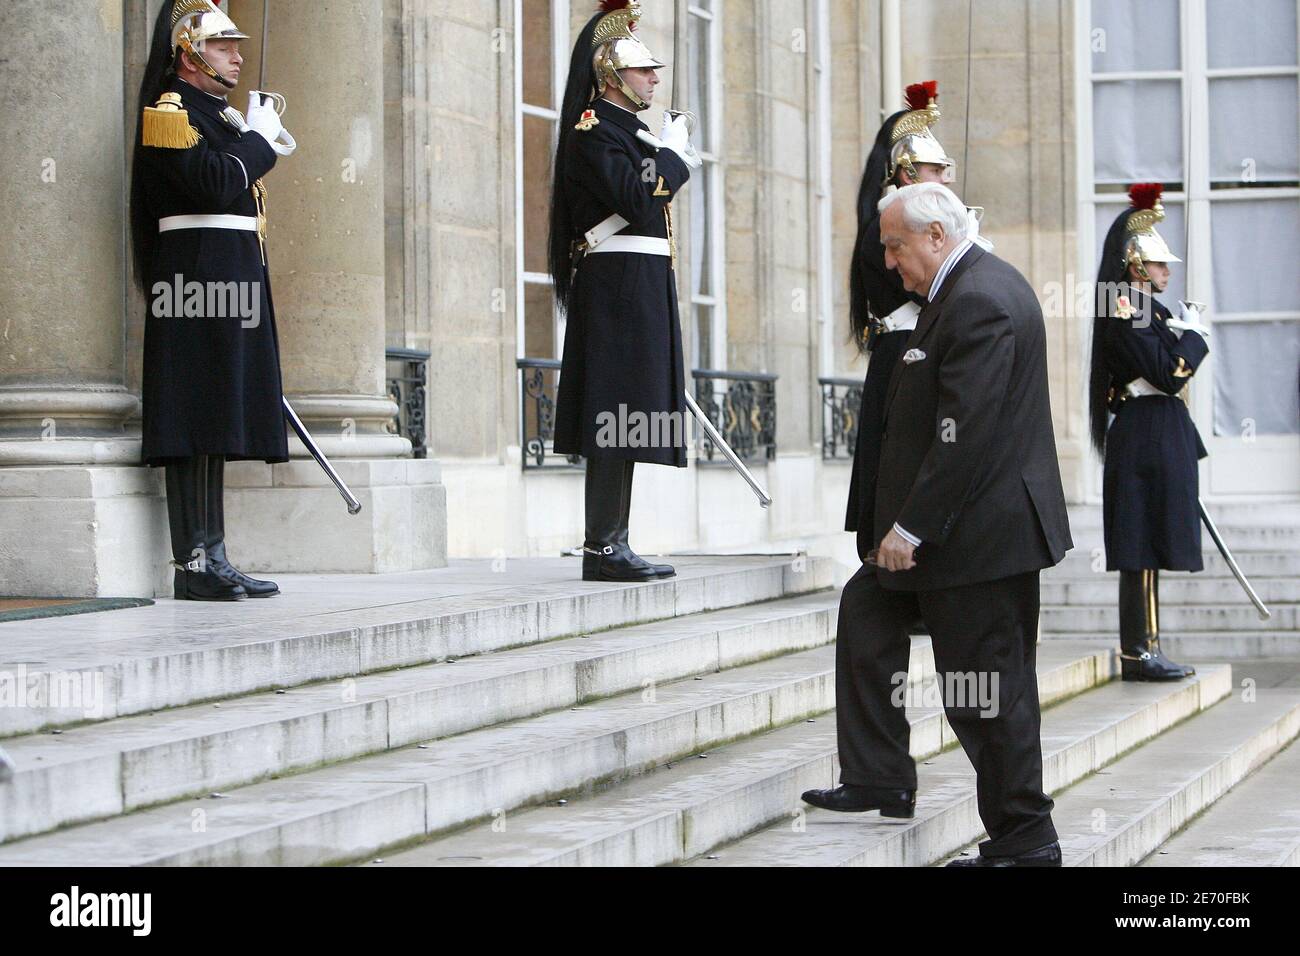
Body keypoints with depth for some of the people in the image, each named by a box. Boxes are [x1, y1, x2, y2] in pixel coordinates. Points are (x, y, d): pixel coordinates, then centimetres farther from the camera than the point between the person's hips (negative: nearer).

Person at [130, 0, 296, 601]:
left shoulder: (210, 113, 23)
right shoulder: (170, 112, -7)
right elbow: (216, 185, -19)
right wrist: (259, 139, -8)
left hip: (231, 287, 10)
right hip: (198, 278, -10)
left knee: (215, 426, 9)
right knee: (197, 423, -11)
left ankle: (211, 560, 11)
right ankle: (193, 566, -11)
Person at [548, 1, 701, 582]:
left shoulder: (627, 133, 20)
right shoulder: (592, 134, -10)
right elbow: (635, 199, -20)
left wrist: (674, 165, 18)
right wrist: (671, 155, -9)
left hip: (642, 287, 10)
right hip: (619, 285, -10)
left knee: (624, 420, 9)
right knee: (616, 416, -11)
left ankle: (613, 544, 12)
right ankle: (602, 549, -10)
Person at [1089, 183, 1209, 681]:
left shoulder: (1142, 309, 18)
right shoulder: (1126, 310, -13)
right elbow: (1169, 374, -18)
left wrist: (1184, 333, 8)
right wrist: (1194, 334, -7)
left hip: (1159, 438, 11)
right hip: (1147, 438, -10)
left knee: (1147, 548, 11)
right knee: (1142, 547, -8)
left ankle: (1145, 649, 14)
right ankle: (1138, 652, -6)